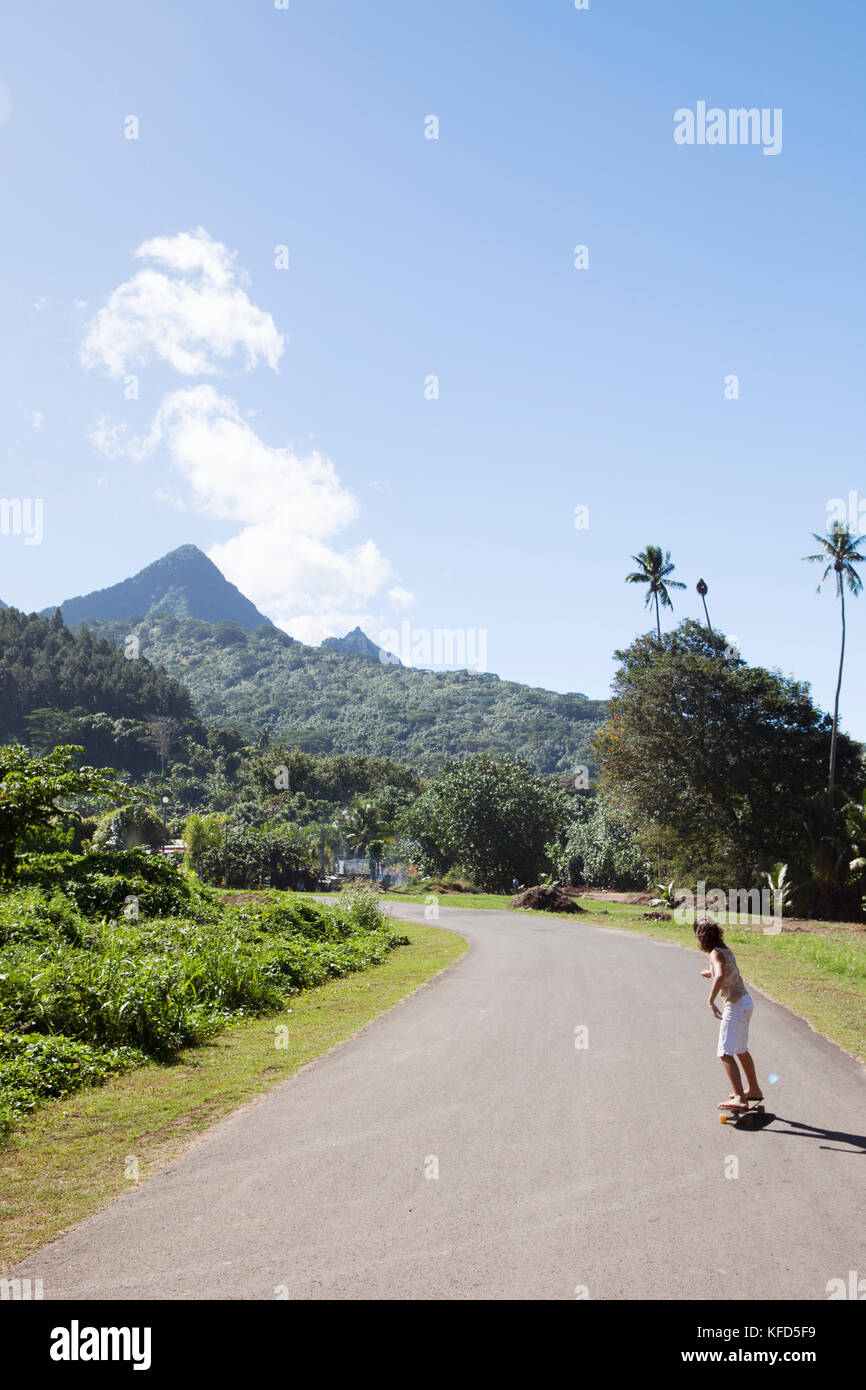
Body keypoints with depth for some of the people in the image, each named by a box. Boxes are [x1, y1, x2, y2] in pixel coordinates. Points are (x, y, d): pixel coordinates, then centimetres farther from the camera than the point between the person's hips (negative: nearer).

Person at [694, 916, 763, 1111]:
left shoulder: (716, 953, -17)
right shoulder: (726, 949, 10)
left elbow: (720, 976, -37)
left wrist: (710, 1001, -36)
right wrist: (712, 974, 36)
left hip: (735, 1006, -9)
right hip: (745, 1001, 9)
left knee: (726, 1053, -10)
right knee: (740, 1050, 24)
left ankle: (740, 1099, -17)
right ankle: (754, 1090, 37)